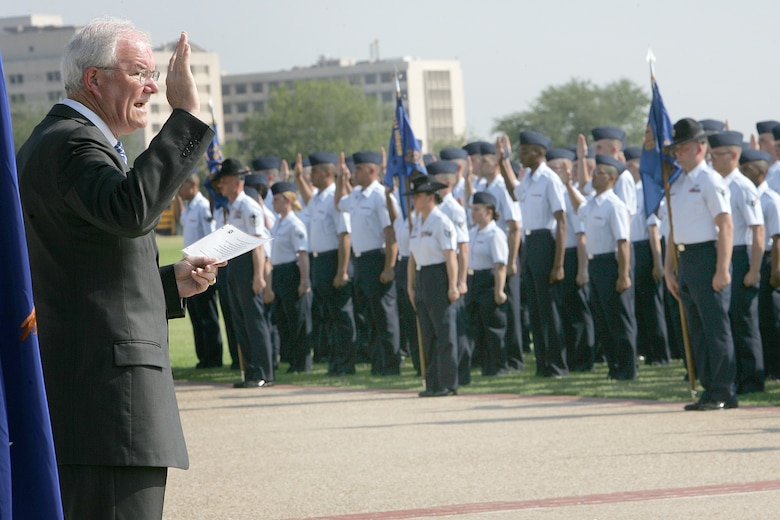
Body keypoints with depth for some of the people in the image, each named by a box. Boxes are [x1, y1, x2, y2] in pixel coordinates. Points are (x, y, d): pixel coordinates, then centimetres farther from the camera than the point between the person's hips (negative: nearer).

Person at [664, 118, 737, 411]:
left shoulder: (709, 181, -9)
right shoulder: (676, 184, 15)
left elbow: (726, 226, -14)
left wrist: (722, 269, -19)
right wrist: (669, 269, 18)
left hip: (707, 255, -9)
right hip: (685, 258, 9)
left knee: (716, 326, -5)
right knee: (696, 329, 11)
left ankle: (723, 393, -1)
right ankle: (709, 389, 18)